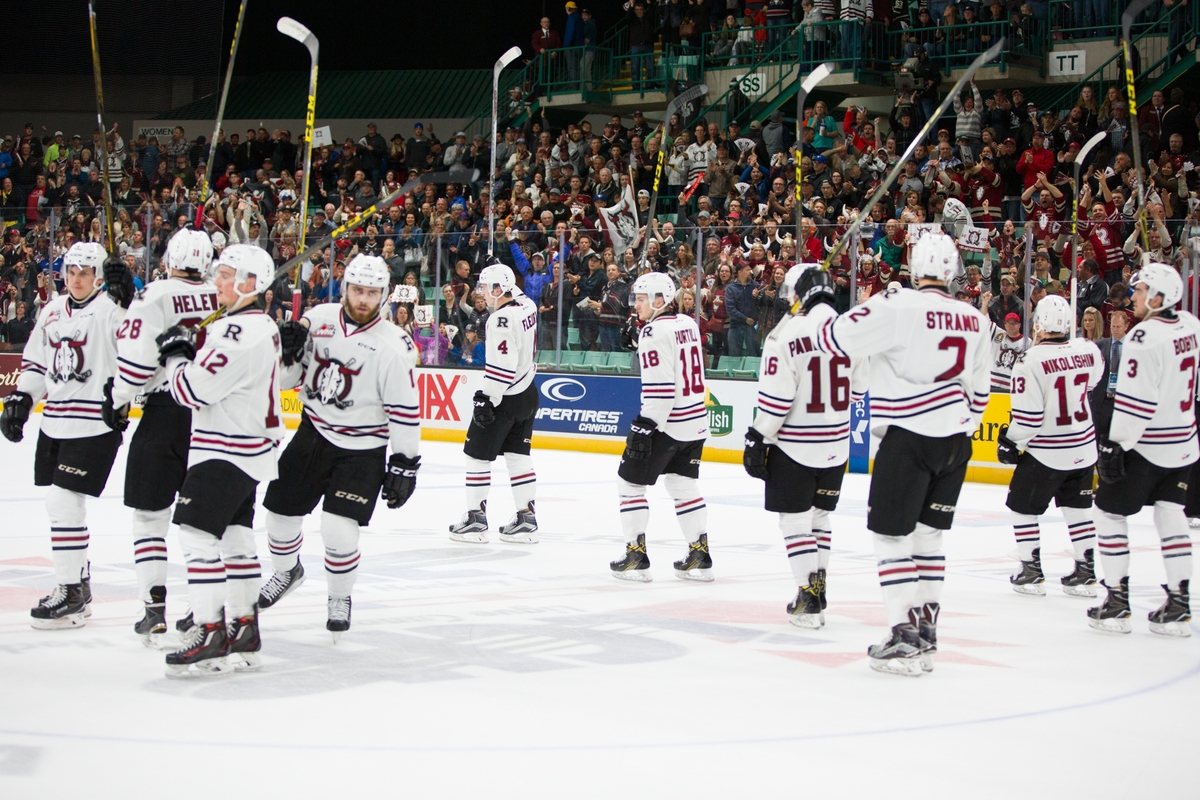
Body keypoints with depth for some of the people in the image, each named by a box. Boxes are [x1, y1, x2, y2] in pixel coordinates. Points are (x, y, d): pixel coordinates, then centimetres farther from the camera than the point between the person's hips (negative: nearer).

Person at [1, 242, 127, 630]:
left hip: (94, 424, -8)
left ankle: (71, 595, -3)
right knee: (59, 504, 13)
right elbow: (35, 361, 21)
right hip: (55, 422, 8)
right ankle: (79, 579, 29)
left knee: (64, 502, -11)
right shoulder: (52, 311, 13)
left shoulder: (109, 309, -10)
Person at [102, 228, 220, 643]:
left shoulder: (154, 296, -7)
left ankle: (154, 609, 0)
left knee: (150, 513, 6)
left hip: (166, 415, -3)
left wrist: (117, 400, 3)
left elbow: (137, 360, -13)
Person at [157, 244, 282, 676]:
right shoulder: (261, 326, 13)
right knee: (235, 538, 14)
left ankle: (210, 636, -12)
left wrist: (175, 357, -3)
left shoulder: (242, 332, -21)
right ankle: (243, 634, 21)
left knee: (198, 534, -12)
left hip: (225, 451, -11)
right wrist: (190, 351, 7)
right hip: (247, 450, 11)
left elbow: (193, 390, -21)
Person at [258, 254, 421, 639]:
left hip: (362, 450, -4)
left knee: (339, 530, -15)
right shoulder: (319, 318, -4)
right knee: (280, 511, 12)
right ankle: (288, 571, 44)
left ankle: (340, 598, 13)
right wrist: (287, 351, -17)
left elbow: (405, 411, -13)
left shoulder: (394, 345, -16)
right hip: (313, 434, 5)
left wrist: (404, 463, -13)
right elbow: (286, 379, 4)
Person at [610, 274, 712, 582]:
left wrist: (645, 426, -21)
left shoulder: (654, 332, -17)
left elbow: (660, 387, -22)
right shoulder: (688, 324, 9)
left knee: (629, 483, 4)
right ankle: (700, 556, 16)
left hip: (664, 425, -8)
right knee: (684, 485, 16)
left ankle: (636, 556, 4)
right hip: (695, 421, 8)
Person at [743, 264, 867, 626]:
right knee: (819, 516, 19)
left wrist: (757, 439, -7)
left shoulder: (787, 334, -15)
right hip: (836, 446, 5)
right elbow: (857, 391, 11)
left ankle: (809, 598, 0)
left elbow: (775, 397, -16)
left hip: (794, 447, -5)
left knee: (795, 519, 3)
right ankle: (817, 587, 22)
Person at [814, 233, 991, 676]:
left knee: (891, 534, 0)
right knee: (927, 535, 16)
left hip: (909, 437, -6)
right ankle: (926, 630, 19)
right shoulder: (974, 319, 8)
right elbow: (978, 389, 15)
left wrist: (824, 328, 12)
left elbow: (836, 339, -11)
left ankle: (906, 638, -3)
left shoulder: (900, 306, -14)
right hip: (954, 440, 6)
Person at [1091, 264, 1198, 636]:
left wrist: (1116, 444, -20)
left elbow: (1135, 398, -23)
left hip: (1145, 446, -7)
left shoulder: (1146, 336, -21)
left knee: (1111, 512, 4)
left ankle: (1117, 602, 5)